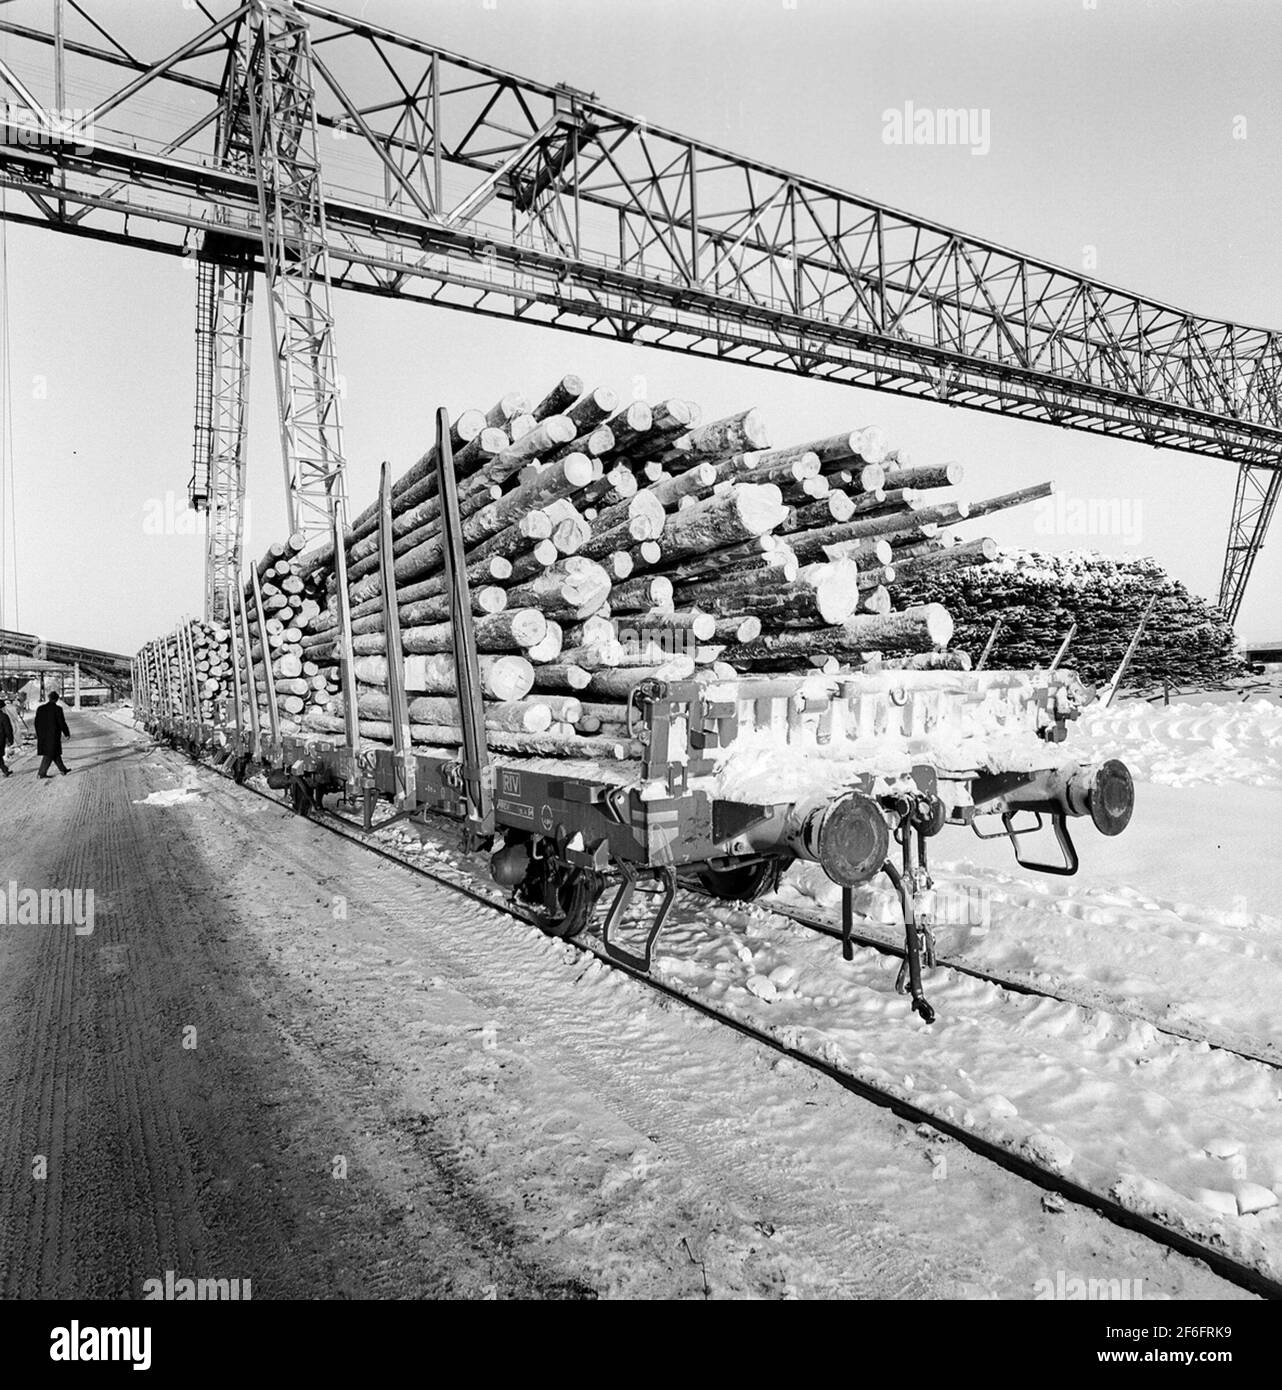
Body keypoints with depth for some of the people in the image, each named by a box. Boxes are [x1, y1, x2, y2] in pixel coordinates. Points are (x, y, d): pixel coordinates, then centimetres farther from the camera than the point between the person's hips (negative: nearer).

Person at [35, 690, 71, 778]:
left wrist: (38, 735, 17)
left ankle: (62, 770, 25)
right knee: (49, 754, 2)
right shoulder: (57, 709, -14)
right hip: (53, 736, -6)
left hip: (42, 736, 6)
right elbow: (62, 723, -11)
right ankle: (41, 773, 2)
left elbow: (36, 723, 7)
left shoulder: (40, 708, 2)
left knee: (55, 753, 17)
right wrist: (67, 733, 3)